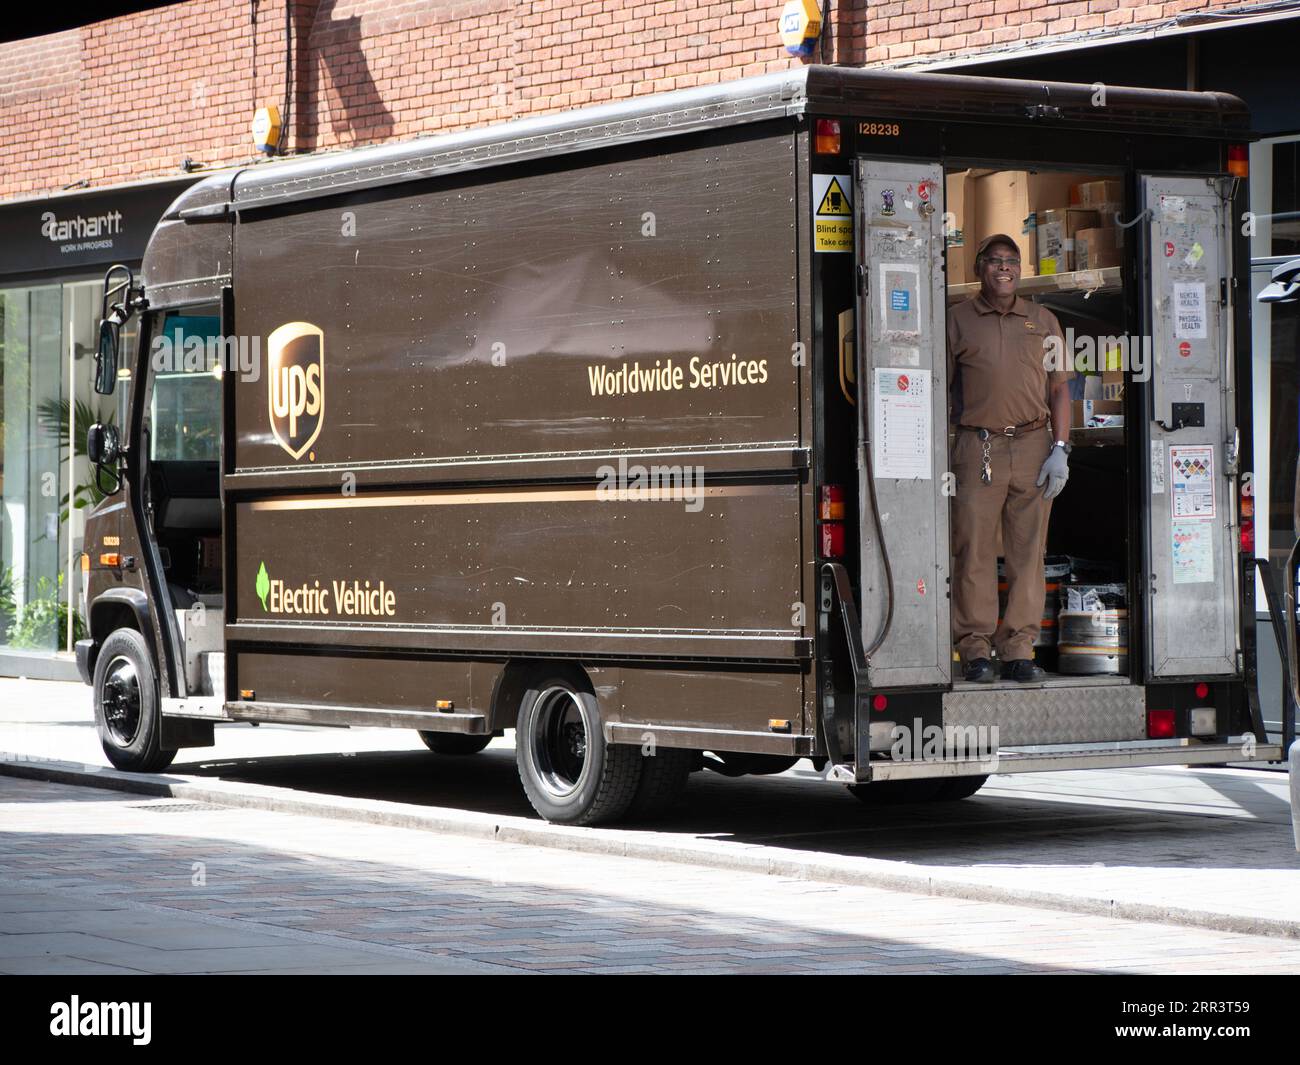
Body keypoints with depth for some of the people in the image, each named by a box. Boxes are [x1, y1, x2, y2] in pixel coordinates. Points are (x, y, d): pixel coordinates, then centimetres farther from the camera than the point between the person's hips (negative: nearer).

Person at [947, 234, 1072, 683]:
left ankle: (1019, 650, 5)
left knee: (1028, 552, 1)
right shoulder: (958, 320, 8)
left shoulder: (1043, 321, 15)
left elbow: (1059, 390, 14)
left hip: (1033, 446, 2)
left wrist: (1060, 449, 3)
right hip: (977, 448, -2)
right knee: (974, 550, -5)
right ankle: (975, 649, 0)